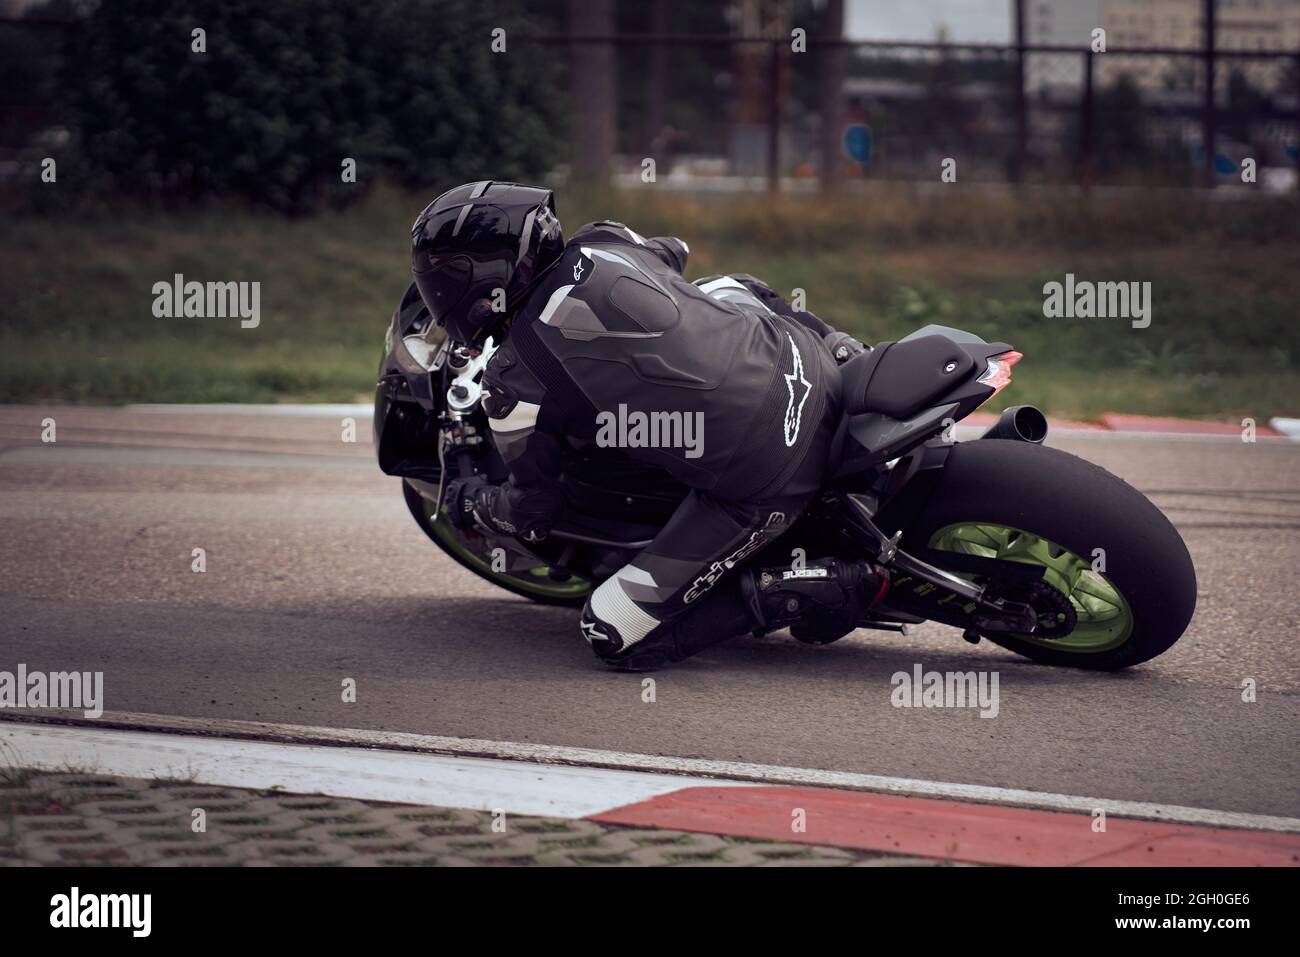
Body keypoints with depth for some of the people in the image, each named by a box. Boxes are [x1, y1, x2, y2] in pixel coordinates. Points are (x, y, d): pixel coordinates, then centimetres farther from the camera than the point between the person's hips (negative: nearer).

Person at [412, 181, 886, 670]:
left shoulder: (513, 382, -9)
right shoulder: (603, 244, 5)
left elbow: (534, 511, 7)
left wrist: (468, 502, 27)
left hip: (760, 489, -7)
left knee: (614, 638, 3)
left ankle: (830, 589, -5)